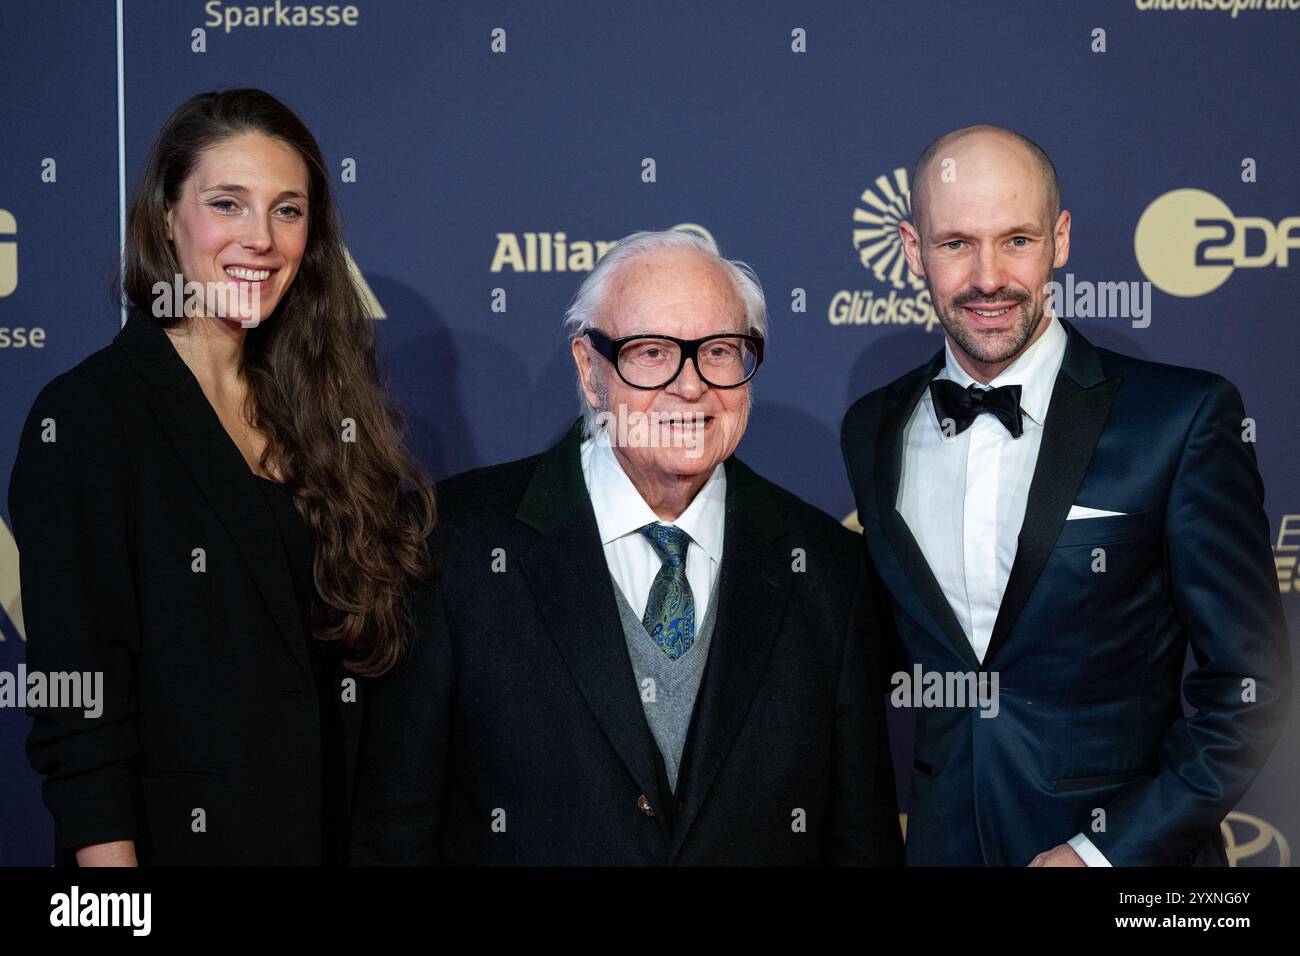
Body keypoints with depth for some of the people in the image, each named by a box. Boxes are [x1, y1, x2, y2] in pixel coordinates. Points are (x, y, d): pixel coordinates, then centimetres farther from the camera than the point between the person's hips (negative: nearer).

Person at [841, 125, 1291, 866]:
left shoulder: (1186, 417, -12)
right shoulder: (872, 430, 2)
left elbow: (1251, 686, -11)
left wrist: (1107, 851, -16)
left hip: (1123, 845, -3)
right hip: (937, 840, 4)